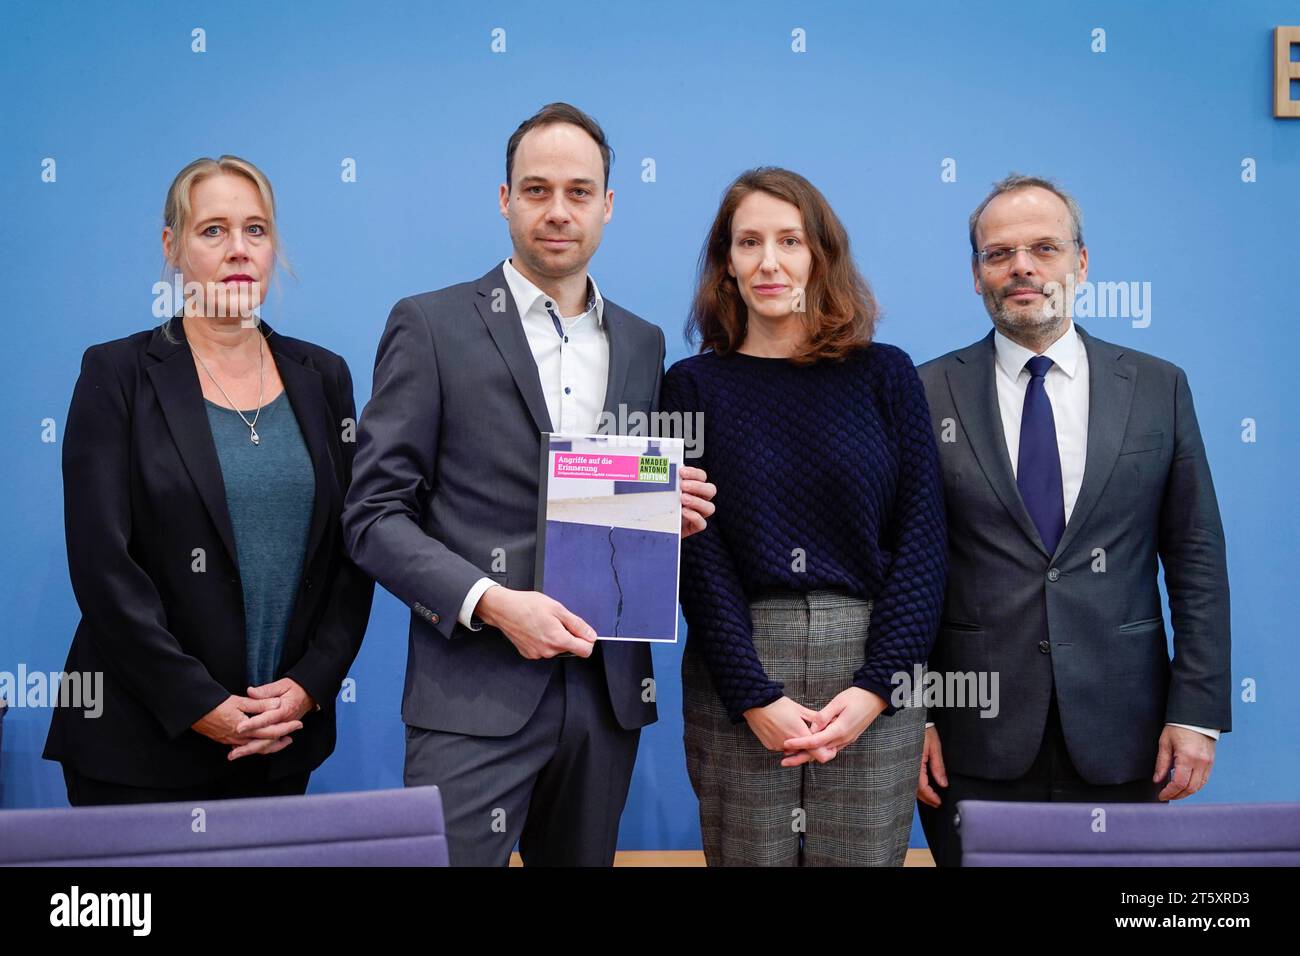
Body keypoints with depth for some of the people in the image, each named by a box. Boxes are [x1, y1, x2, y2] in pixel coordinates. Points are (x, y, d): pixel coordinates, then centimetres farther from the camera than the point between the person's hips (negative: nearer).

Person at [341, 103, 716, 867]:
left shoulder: (643, 344, 13)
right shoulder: (431, 326, -1)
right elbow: (375, 515, -5)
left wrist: (673, 508, -2)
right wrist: (491, 602, -18)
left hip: (609, 693, 5)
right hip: (475, 696, -4)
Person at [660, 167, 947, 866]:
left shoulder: (885, 374, 6)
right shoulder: (693, 385, 5)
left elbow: (921, 538, 2)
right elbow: (697, 553, -1)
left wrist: (877, 685, -8)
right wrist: (755, 698, -10)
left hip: (874, 679, 1)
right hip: (736, 680, 0)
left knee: (866, 857, 4)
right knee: (746, 858, 5)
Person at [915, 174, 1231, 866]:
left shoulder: (1159, 389, 5)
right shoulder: (928, 394, 0)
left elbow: (1196, 560, 4)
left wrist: (1197, 712, -1)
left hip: (1121, 738, 1)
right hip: (975, 740, -1)